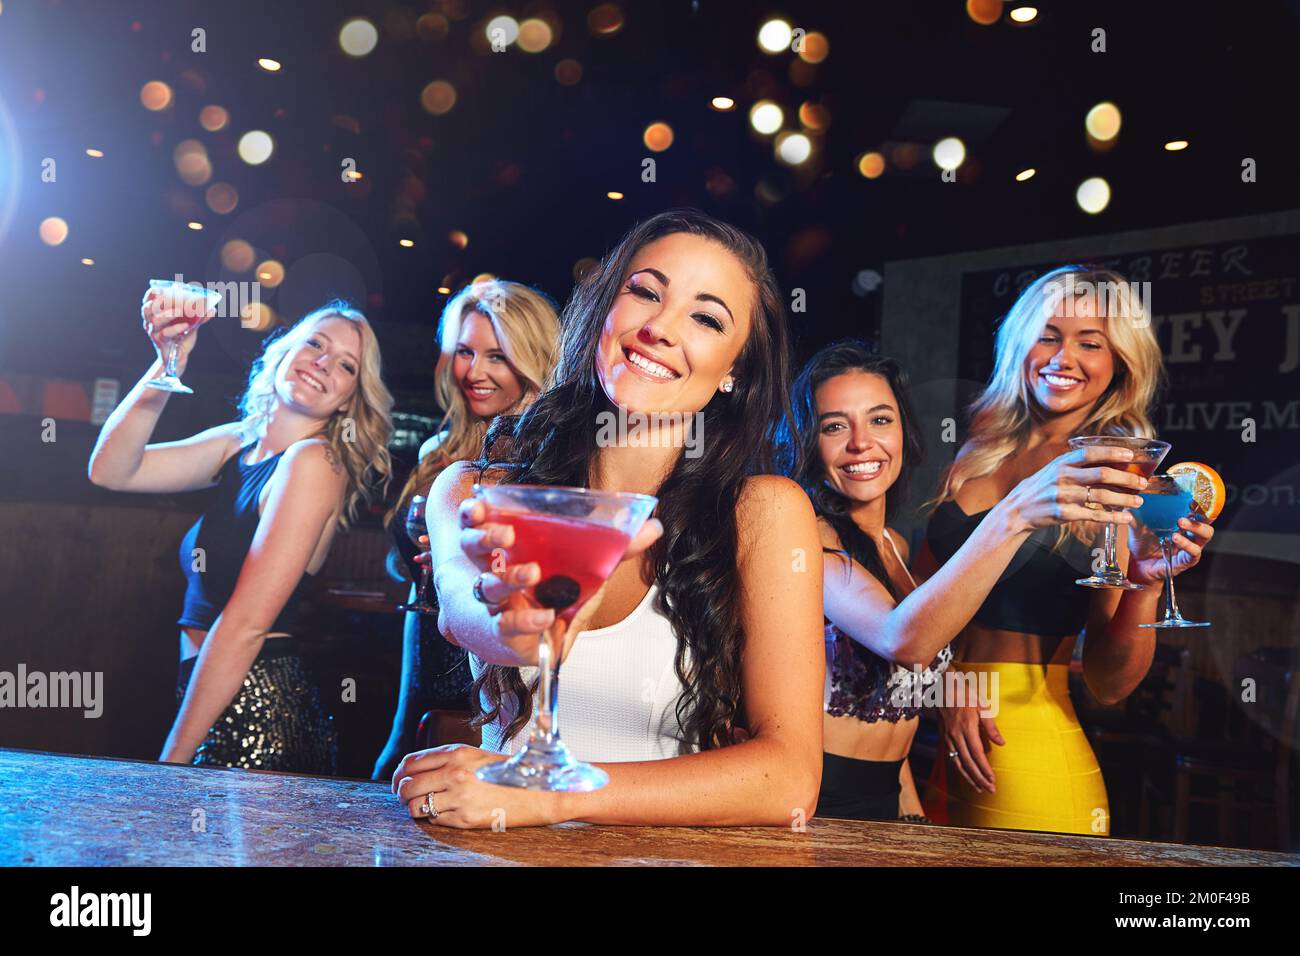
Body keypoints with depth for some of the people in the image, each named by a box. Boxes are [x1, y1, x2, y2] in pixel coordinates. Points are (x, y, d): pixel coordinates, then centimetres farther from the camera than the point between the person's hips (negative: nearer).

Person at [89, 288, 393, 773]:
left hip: (256, 716, -7)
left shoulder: (313, 462, -15)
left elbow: (245, 624, -18)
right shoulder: (238, 443, 8)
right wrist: (169, 363, -6)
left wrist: (172, 760, -15)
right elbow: (110, 470, 3)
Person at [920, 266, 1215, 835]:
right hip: (936, 743, 4)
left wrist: (1144, 584, -25)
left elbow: (1108, 685, -9)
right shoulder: (978, 456, 4)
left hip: (1030, 752, -4)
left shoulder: (1122, 483, -7)